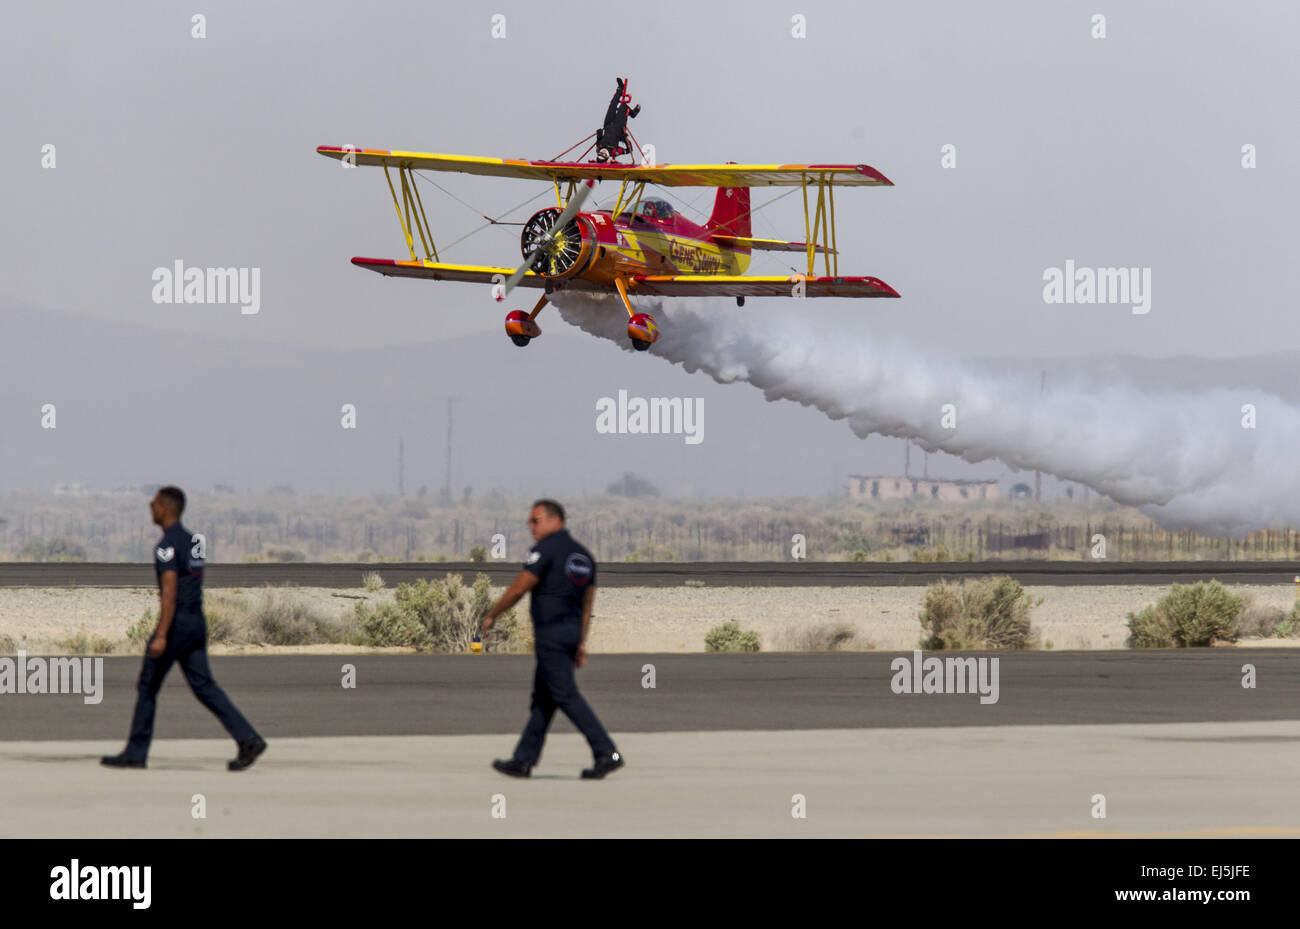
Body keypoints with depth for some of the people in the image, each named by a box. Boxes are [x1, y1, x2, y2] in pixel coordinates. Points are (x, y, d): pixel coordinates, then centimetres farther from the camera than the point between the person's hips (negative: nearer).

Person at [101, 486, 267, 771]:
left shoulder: (168, 545, -14)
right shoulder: (193, 541, 16)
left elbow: (169, 591, -20)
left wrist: (161, 636, -23)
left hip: (176, 623, -9)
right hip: (197, 624, 9)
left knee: (147, 686, 4)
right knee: (204, 686, 4)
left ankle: (135, 753, 9)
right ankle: (248, 739, -9)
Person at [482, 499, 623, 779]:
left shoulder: (546, 549, -11)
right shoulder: (583, 554, 15)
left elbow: (518, 590, -12)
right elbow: (587, 604, 17)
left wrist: (491, 615, 1)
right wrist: (581, 643, 19)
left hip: (550, 632, -9)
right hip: (572, 630, 9)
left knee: (566, 696, -11)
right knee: (542, 698, 12)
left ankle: (607, 753, -18)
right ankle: (523, 760, 15)